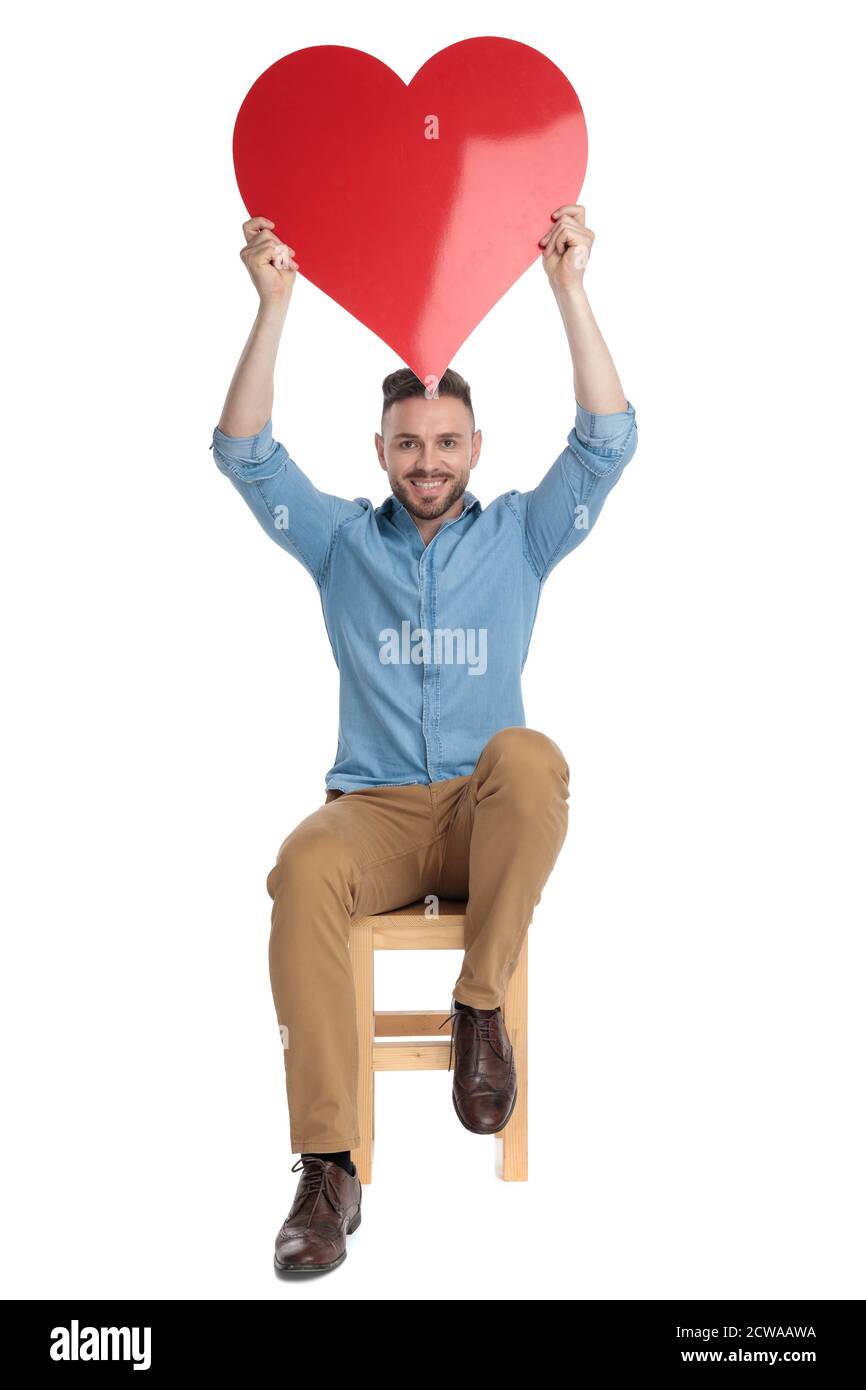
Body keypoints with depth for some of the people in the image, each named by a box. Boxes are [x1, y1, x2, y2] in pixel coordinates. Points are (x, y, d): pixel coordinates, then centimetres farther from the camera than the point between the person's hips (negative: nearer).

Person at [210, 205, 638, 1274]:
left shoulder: (519, 536, 12)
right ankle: (327, 1169, -33)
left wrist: (569, 291, -8)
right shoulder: (343, 539, 12)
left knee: (528, 754, -37)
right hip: (373, 811, 0)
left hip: (487, 816, 0)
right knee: (303, 871, -36)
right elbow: (244, 454, 1)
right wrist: (274, 303, -8)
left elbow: (607, 442, 0)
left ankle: (481, 1006, -20)